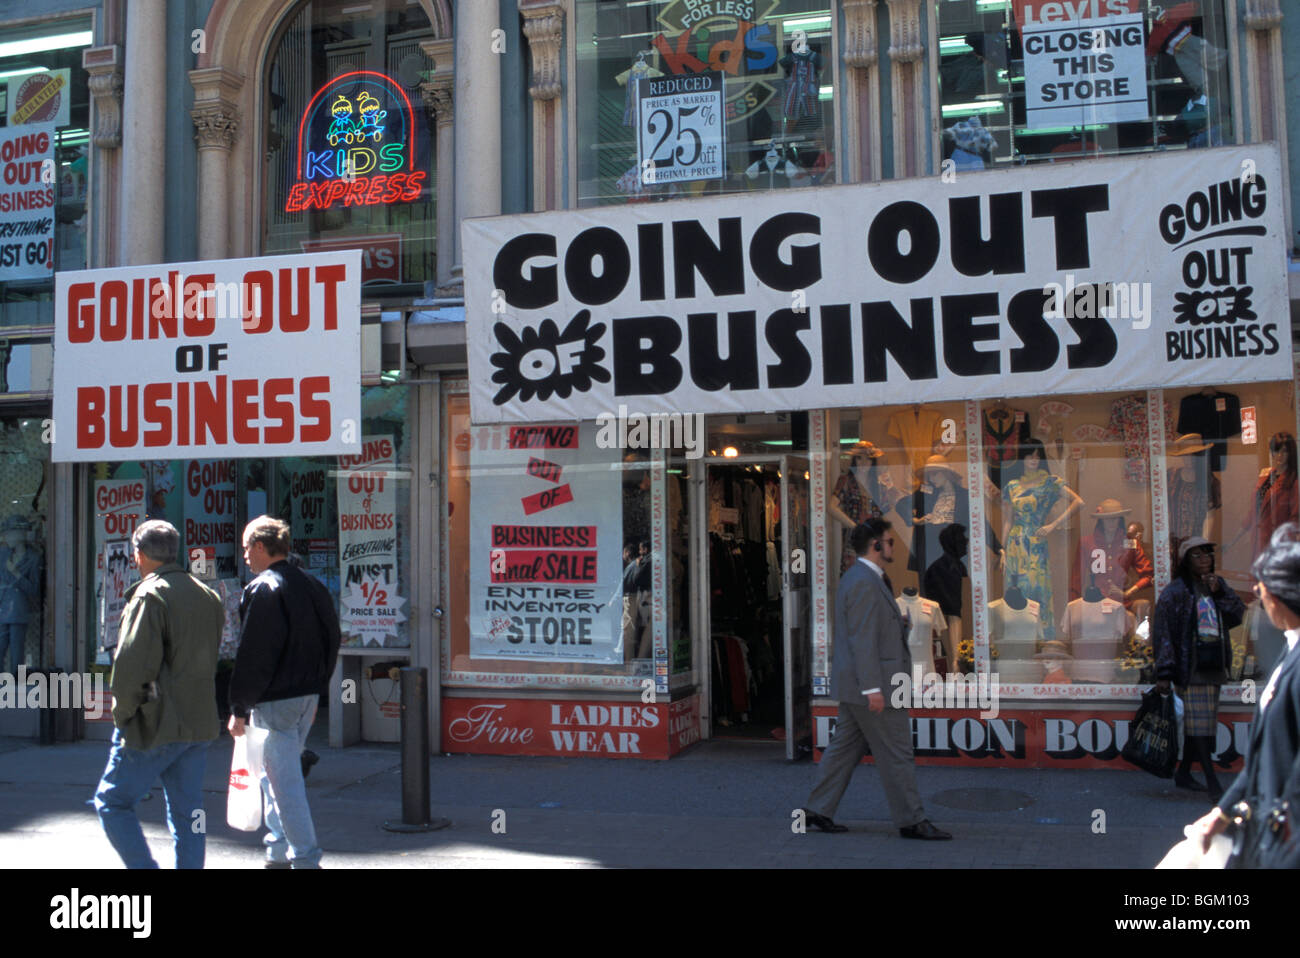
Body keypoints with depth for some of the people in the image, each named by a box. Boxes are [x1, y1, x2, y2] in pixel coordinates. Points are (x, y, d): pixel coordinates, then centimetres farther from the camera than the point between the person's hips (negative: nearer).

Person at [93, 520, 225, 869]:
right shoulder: (209, 596, 11)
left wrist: (123, 712, -6)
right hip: (199, 723, 7)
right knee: (187, 812, 12)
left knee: (112, 801, 7)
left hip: (156, 725, -7)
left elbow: (132, 666, -19)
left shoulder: (150, 596, -13)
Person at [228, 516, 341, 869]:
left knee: (285, 783, -3)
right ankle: (278, 855, 27)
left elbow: (252, 656, -17)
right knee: (279, 775, 20)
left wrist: (240, 709, -11)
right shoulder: (312, 586, 11)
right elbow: (332, 641, 16)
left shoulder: (263, 589, -14)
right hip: (307, 695, 9)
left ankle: (306, 859, -2)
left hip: (274, 700, -9)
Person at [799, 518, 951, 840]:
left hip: (856, 687, 11)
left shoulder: (859, 578, 16)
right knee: (896, 753, -1)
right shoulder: (863, 582, -18)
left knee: (845, 747, 13)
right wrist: (872, 688, -24)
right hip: (872, 684, -11)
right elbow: (862, 639, -23)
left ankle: (818, 810, 17)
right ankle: (911, 820, 7)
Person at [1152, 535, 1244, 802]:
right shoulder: (1174, 592, -6)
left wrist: (1219, 592, -9)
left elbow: (1238, 616, 5)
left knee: (1200, 721, 11)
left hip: (1214, 666, 6)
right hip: (1190, 666, -6)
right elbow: (1161, 632, -10)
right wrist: (1164, 672, -15)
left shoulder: (1217, 585, 13)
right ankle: (1213, 784, -10)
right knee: (1199, 720, -10)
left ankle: (1183, 773, 24)